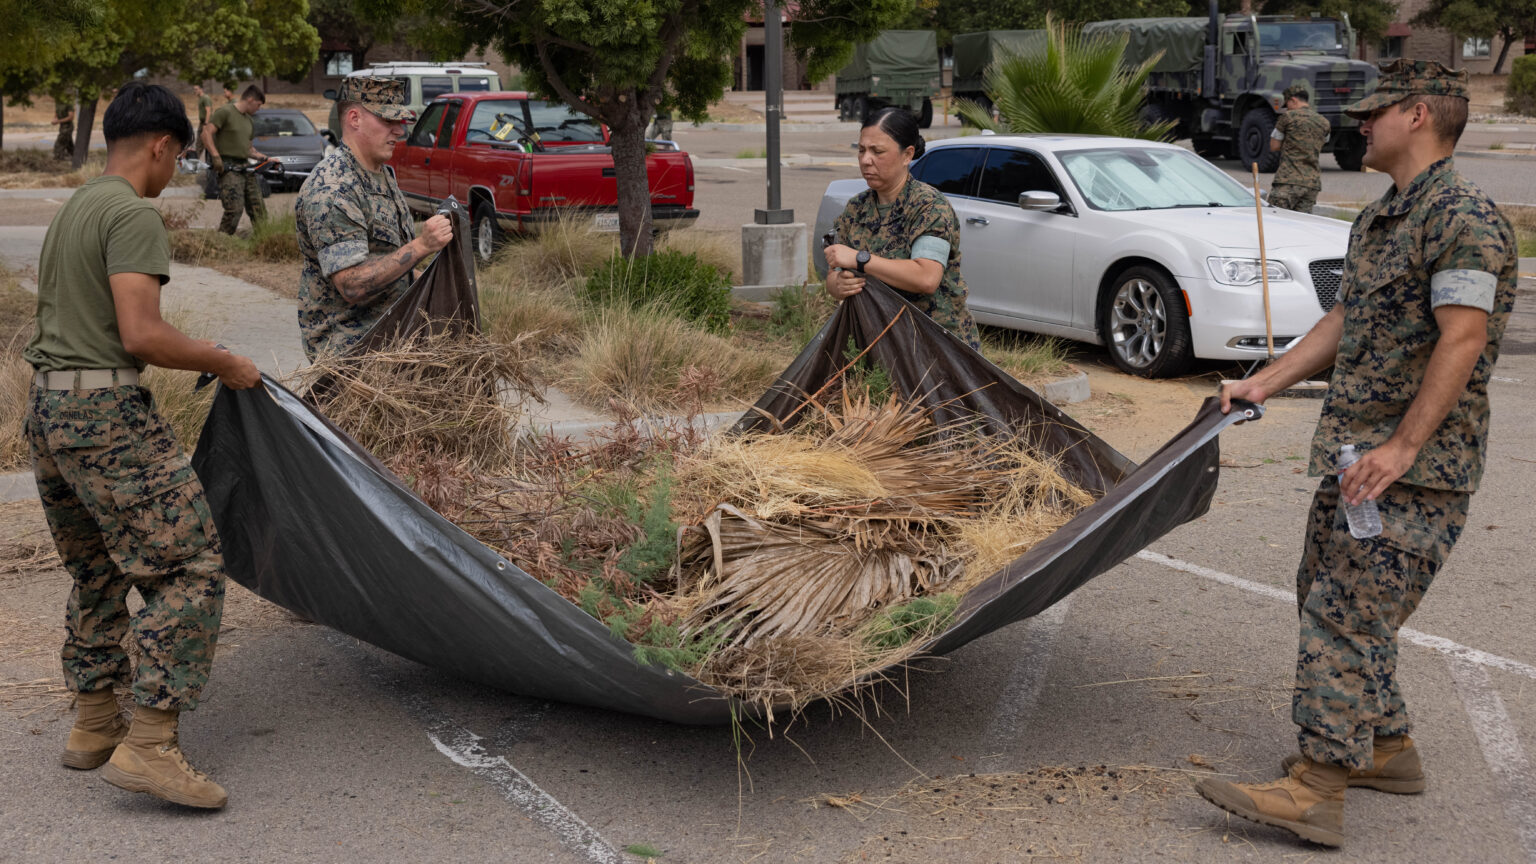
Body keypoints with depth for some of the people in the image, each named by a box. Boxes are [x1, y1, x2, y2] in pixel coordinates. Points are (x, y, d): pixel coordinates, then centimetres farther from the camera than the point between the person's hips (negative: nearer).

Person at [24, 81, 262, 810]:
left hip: (47, 408, 10)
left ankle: (94, 726, 28)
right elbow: (141, 335, -20)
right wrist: (222, 363, -7)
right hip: (108, 413, -10)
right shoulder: (133, 215, -12)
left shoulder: (70, 210, 18)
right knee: (187, 566, -8)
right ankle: (149, 746, -11)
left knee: (96, 573, 20)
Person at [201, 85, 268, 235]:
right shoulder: (225, 112, -5)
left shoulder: (248, 120, 20)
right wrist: (215, 156, -20)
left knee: (258, 210, 6)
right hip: (228, 168, -8)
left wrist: (264, 158, 15)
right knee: (234, 209, -17)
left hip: (245, 168, 8)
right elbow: (206, 133, -12)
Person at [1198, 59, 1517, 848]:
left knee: (1346, 614, -13)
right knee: (1328, 598, 16)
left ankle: (1316, 791, -11)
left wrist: (1402, 448, -27)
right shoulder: (1376, 221, 17)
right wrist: (1263, 384, 17)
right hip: (1355, 453, 10)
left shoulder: (1464, 219, -15)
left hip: (1420, 466, -10)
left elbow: (1461, 342, -22)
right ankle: (1388, 748, 30)